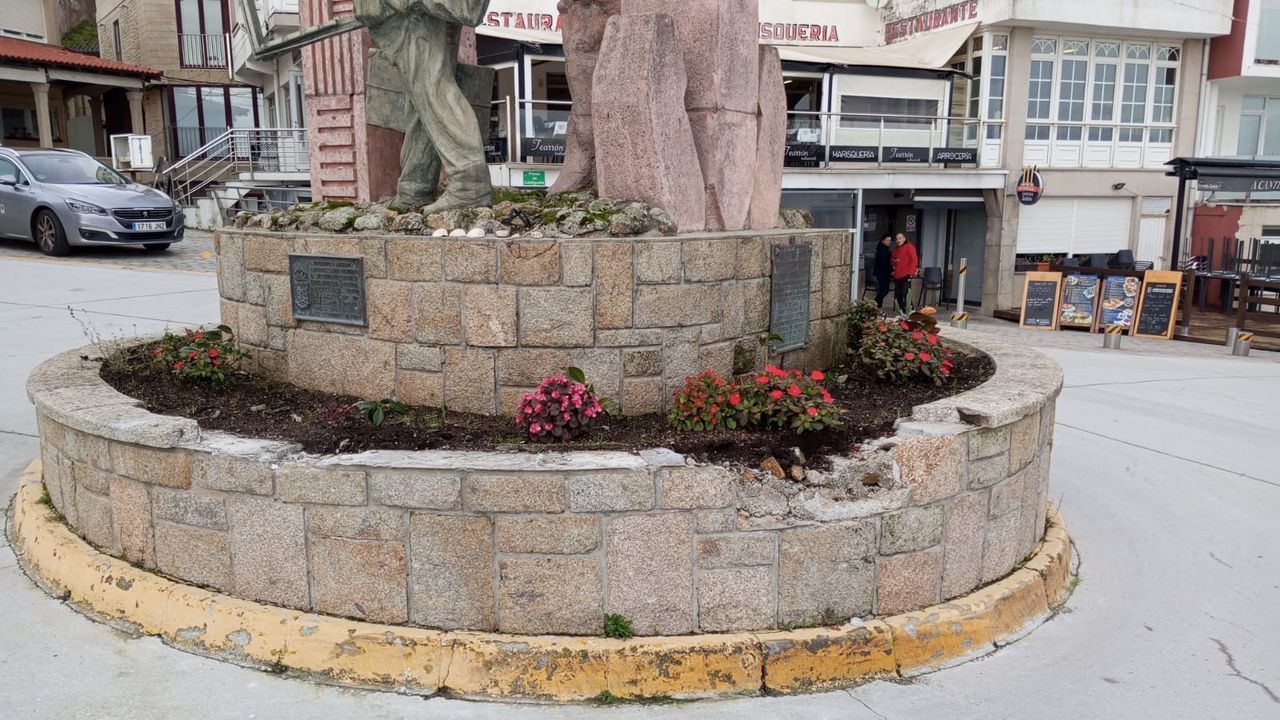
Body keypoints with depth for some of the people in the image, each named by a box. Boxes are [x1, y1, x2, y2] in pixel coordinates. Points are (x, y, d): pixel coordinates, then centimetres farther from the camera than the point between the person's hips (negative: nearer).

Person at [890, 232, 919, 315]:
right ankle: (902, 309, 20)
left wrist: (911, 271, -16)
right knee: (898, 294, 7)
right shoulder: (896, 248, 18)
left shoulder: (909, 247, -4)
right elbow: (892, 258, 31)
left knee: (904, 293, -17)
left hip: (906, 275, -7)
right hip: (897, 275, 7)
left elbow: (914, 260, -9)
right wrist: (893, 261, 6)